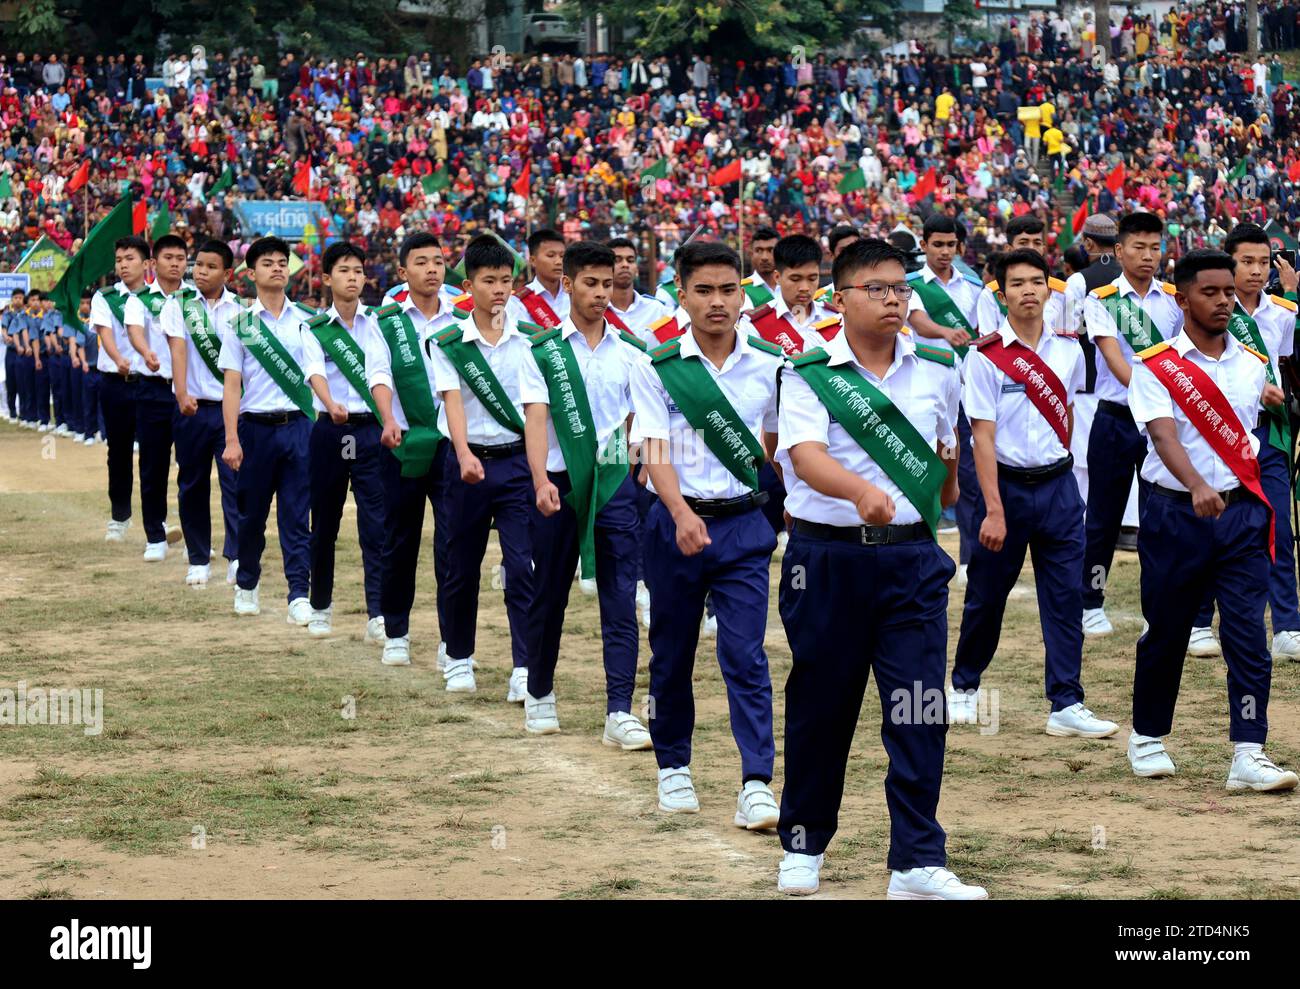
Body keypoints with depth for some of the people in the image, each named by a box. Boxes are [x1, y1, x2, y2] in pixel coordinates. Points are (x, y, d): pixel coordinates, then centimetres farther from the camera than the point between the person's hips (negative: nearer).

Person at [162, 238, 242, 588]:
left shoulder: (239, 309, 5)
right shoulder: (178, 304, 2)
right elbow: (178, 347, -10)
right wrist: (182, 393, -24)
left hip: (232, 407, 0)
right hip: (192, 408, 0)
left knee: (235, 480, -10)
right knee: (192, 484, 7)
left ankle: (237, 558, -12)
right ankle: (198, 561, 16)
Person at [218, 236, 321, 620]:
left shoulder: (306, 322, 7)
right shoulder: (240, 325, 3)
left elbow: (315, 374, 10)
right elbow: (232, 386, 0)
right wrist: (232, 440, -8)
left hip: (298, 426, 0)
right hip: (256, 426, 0)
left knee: (297, 516, -3)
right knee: (251, 513, 9)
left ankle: (300, 595, -5)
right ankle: (246, 586, 26)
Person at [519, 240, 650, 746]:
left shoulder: (631, 351, 7)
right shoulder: (543, 350, 0)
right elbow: (535, 419, -9)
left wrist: (643, 473, 5)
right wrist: (541, 481, -22)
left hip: (616, 481, 1)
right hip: (560, 482, -1)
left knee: (620, 601, -5)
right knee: (549, 595, 9)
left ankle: (620, 713, -7)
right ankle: (539, 695, 28)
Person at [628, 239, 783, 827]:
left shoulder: (769, 365, 2)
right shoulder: (656, 369, -4)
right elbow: (655, 450, -11)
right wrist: (682, 514, -26)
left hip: (744, 523, 0)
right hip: (676, 522, 0)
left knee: (745, 653, -9)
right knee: (672, 653, 10)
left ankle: (756, 785, -11)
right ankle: (673, 768, 26)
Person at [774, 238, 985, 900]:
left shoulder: (937, 371, 7)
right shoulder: (807, 375, -4)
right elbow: (806, 456, -22)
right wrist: (861, 491, -37)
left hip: (912, 556, 2)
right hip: (827, 556, -2)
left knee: (920, 709, -5)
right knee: (820, 706, 8)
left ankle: (917, 863, -3)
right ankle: (804, 844, 26)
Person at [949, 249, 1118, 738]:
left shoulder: (1068, 349, 4)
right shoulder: (985, 357, -10)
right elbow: (983, 437, -13)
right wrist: (994, 511, -18)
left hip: (1058, 486, 4)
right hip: (1008, 484, -3)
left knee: (1065, 596, -1)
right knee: (987, 594, 8)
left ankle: (1067, 705, 1)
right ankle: (965, 685, 28)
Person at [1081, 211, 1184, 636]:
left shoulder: (1174, 299, 5)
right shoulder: (1101, 301, -3)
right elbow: (1113, 357, -15)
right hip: (1116, 419, -2)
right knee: (1103, 516, 5)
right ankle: (1090, 603, 17)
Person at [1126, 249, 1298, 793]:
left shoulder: (1253, 364, 8)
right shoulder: (1154, 368, -6)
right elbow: (1164, 436, -22)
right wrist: (1196, 486, -36)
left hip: (1242, 510, 3)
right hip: (1175, 513, -3)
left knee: (1248, 634, -8)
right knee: (1165, 631, 8)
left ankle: (1248, 755, -10)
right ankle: (1148, 737, 29)